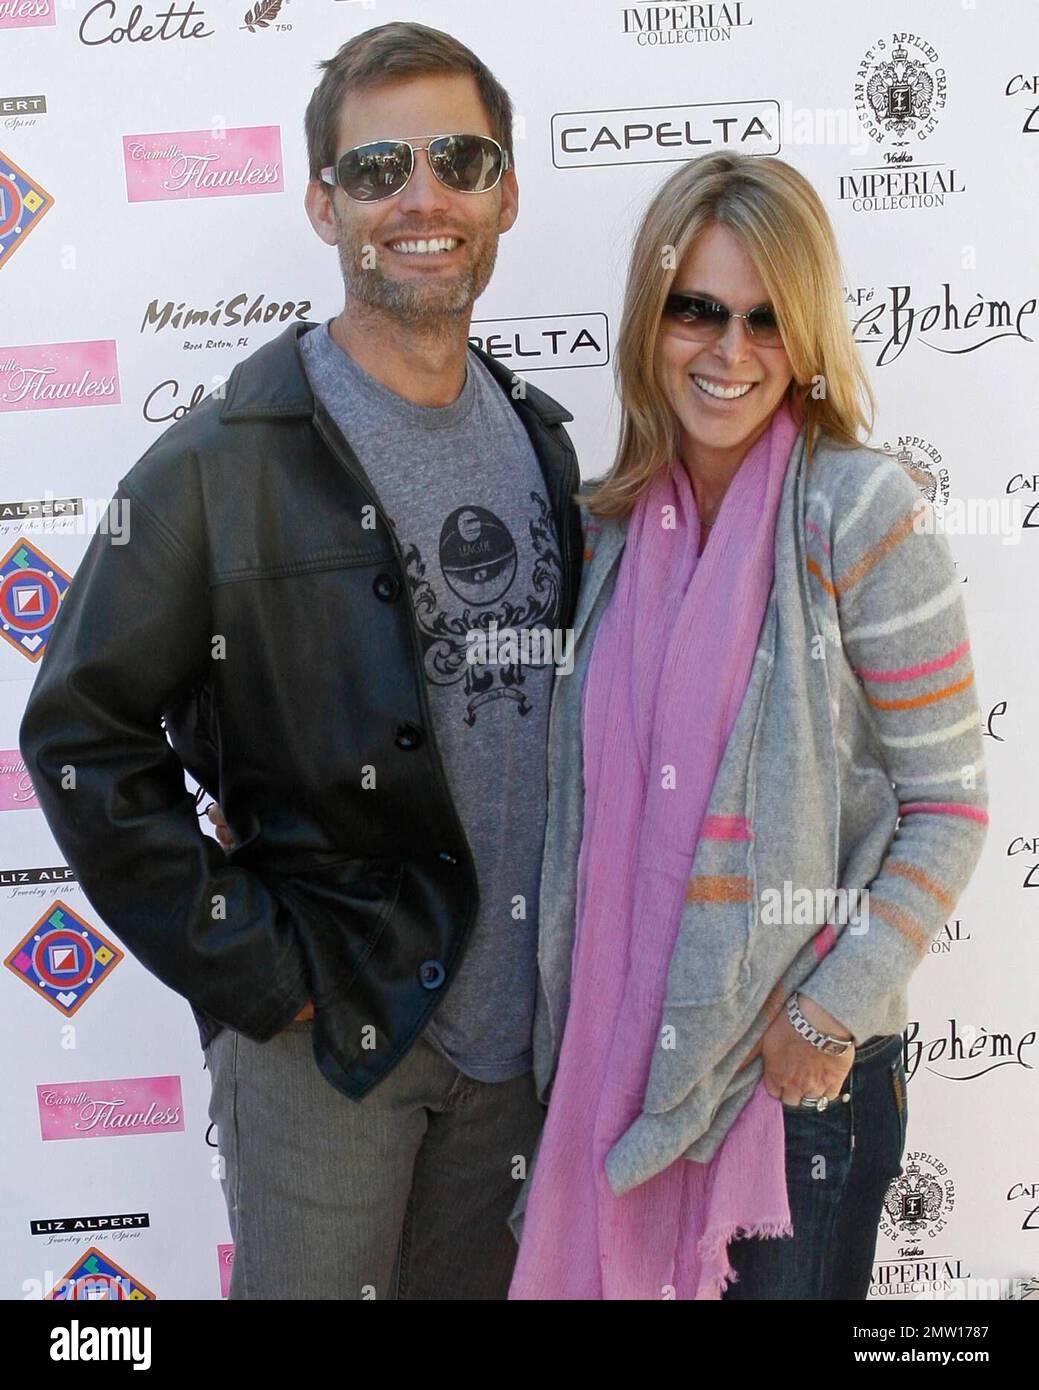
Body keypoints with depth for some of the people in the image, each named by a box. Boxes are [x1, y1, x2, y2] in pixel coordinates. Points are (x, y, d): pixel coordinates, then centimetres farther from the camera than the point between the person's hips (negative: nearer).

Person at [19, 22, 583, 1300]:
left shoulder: (539, 438, 4)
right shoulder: (223, 465, -14)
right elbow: (80, 735, -12)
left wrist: (572, 948, 8)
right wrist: (250, 970, -13)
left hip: (517, 1016, 5)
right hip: (324, 1029, -5)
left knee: (476, 1281, 22)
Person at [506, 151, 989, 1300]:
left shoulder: (859, 514, -14)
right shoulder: (620, 517, 1)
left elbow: (948, 805, -11)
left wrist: (832, 1014, -13)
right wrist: (584, 1017, 5)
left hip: (803, 1054, -4)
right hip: (626, 1034, 5)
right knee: (633, 1271, 19)